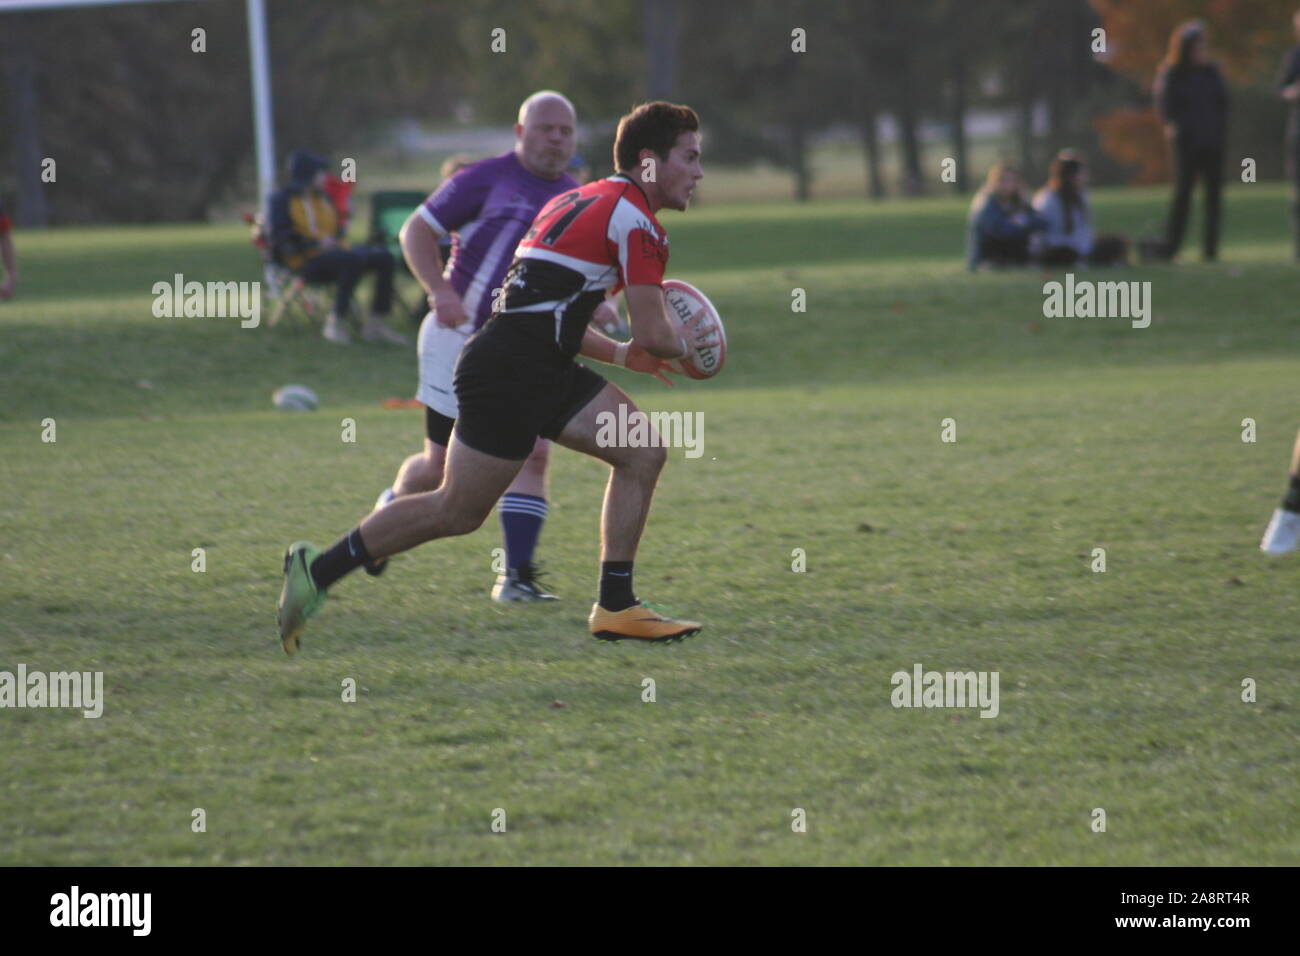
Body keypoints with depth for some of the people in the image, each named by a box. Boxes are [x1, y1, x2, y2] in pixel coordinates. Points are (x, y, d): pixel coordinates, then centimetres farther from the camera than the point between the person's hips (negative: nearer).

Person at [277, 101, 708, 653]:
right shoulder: (634, 219, -10)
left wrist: (619, 354, 23)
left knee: (643, 454, 4)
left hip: (545, 370, 10)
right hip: (508, 374, -10)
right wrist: (682, 347, 8)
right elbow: (654, 334, -14)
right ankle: (319, 569, 6)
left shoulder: (584, 202, 20)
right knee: (456, 512, -4)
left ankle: (615, 607, 5)